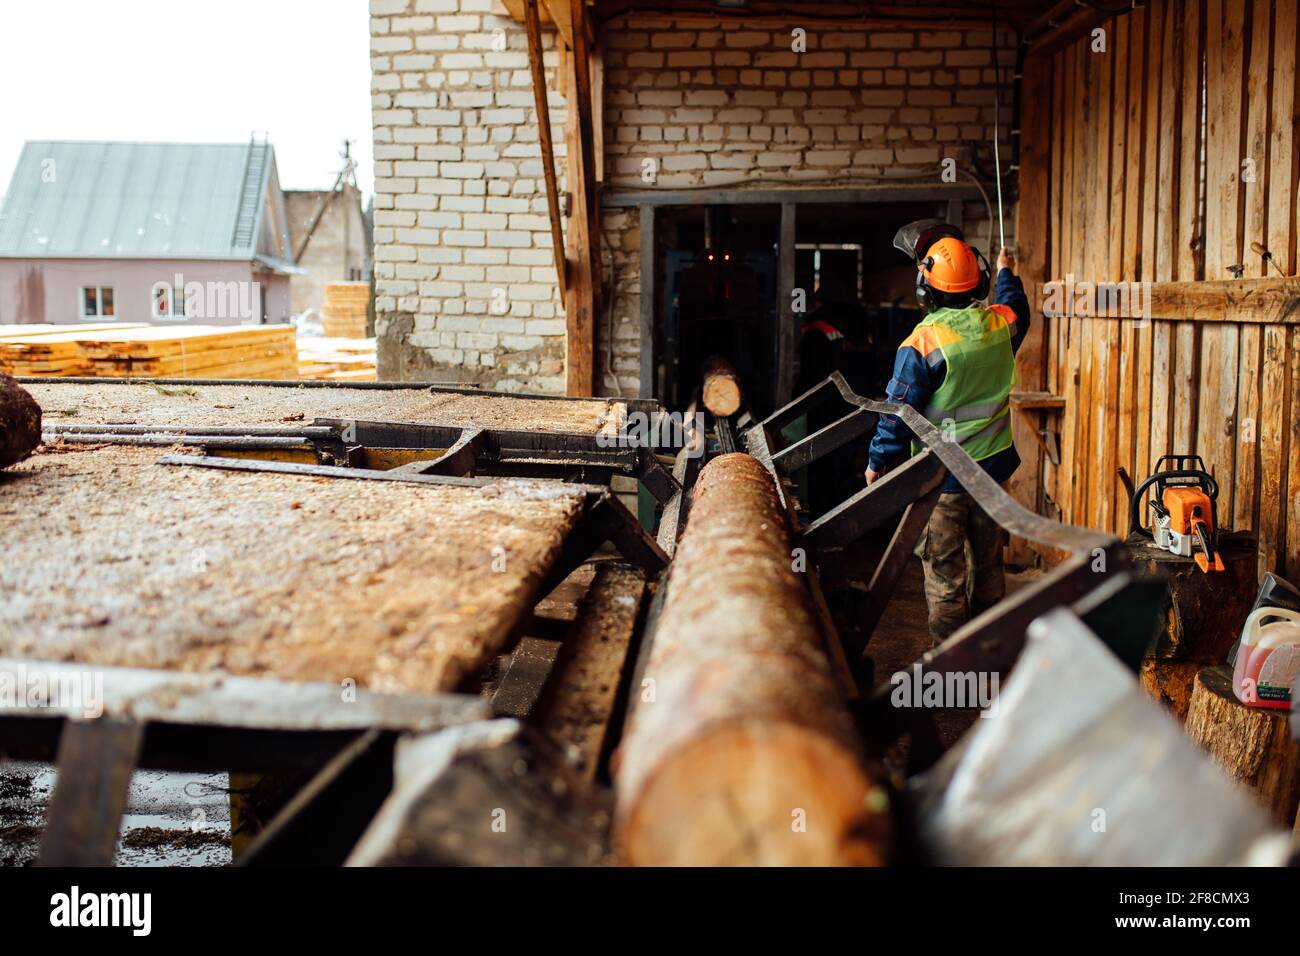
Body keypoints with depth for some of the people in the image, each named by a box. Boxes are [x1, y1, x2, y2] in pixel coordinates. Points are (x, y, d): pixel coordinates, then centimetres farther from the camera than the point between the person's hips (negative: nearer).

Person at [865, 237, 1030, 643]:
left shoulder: (923, 342, -20)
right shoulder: (1000, 323, -4)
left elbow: (899, 411, -15)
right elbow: (1017, 310, 23)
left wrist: (877, 461, -2)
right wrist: (1007, 272, 42)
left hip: (942, 476, -6)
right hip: (993, 467, 6)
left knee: (944, 572, 4)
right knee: (988, 563, 19)